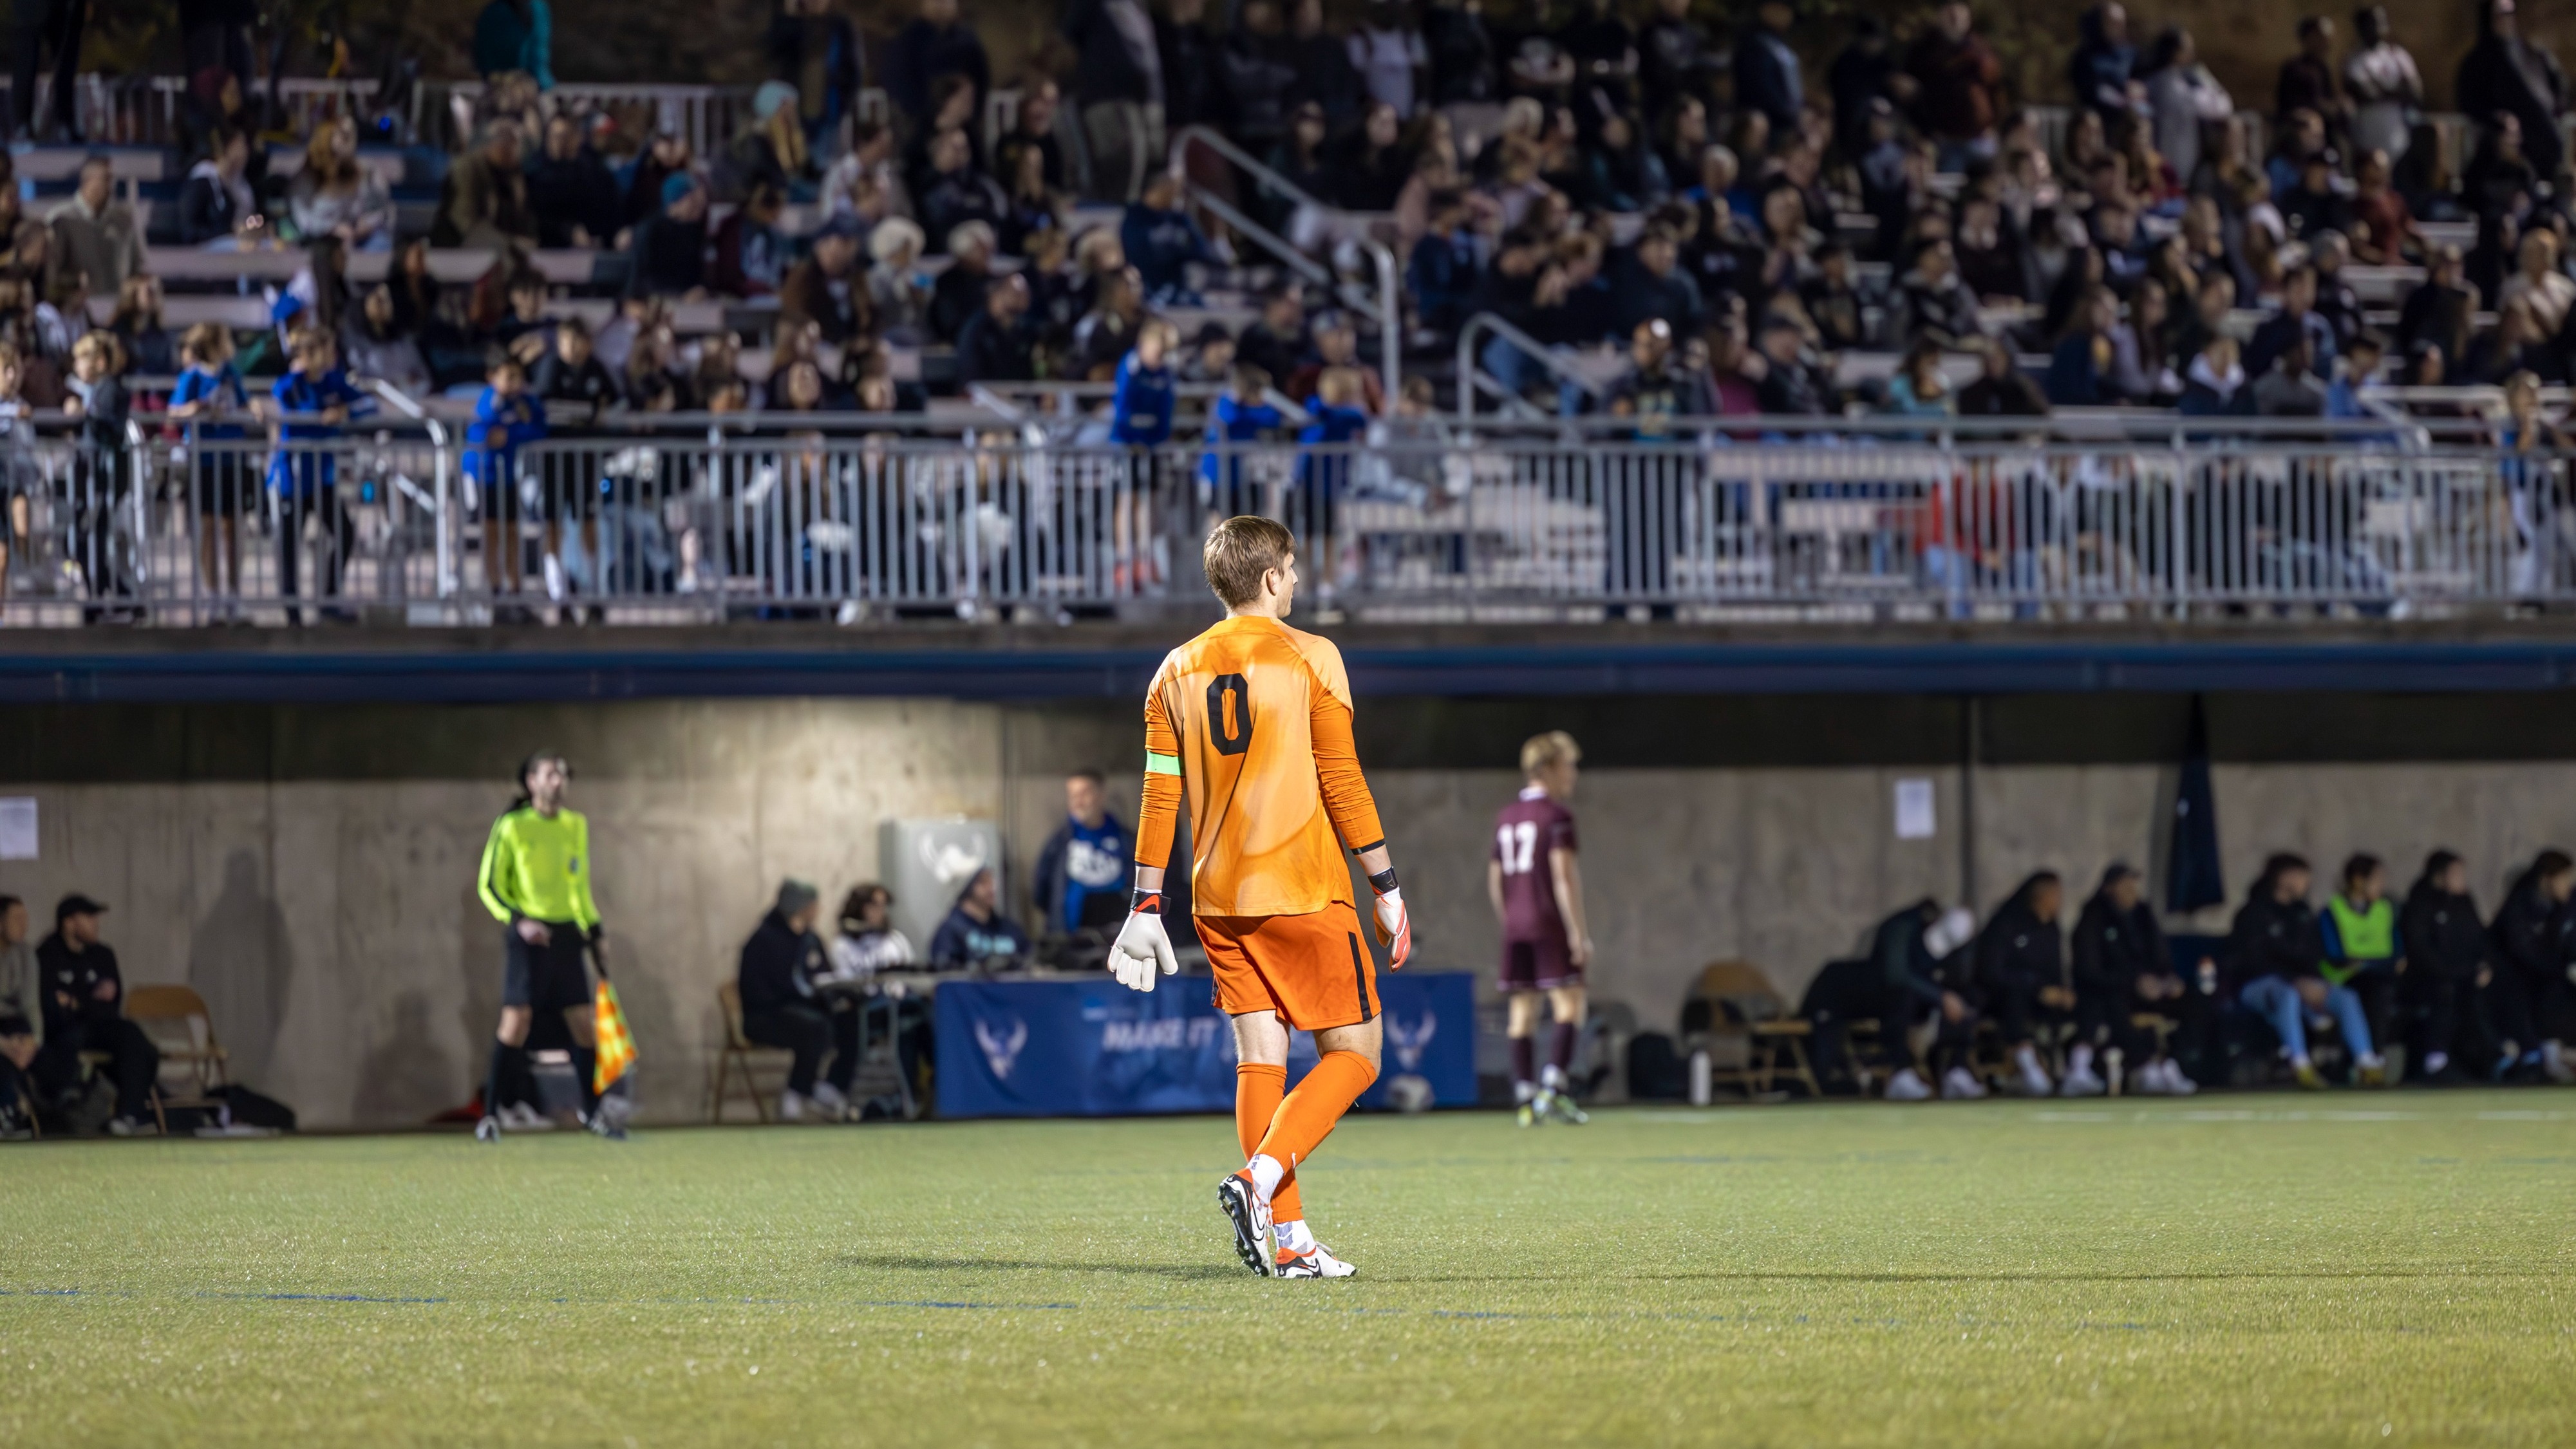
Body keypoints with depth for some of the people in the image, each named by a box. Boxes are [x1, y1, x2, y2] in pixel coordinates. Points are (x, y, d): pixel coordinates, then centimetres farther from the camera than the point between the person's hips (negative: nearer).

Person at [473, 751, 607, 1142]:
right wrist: (517, 922, -16)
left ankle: (593, 1110, 13)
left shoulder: (576, 826, 13)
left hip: (567, 934, 5)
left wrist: (596, 932, 16)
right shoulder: (512, 827, -3)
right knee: (515, 1021, -11)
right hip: (528, 934, -5)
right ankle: (491, 1113, -6)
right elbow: (489, 886, -3)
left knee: (583, 1022, 2)